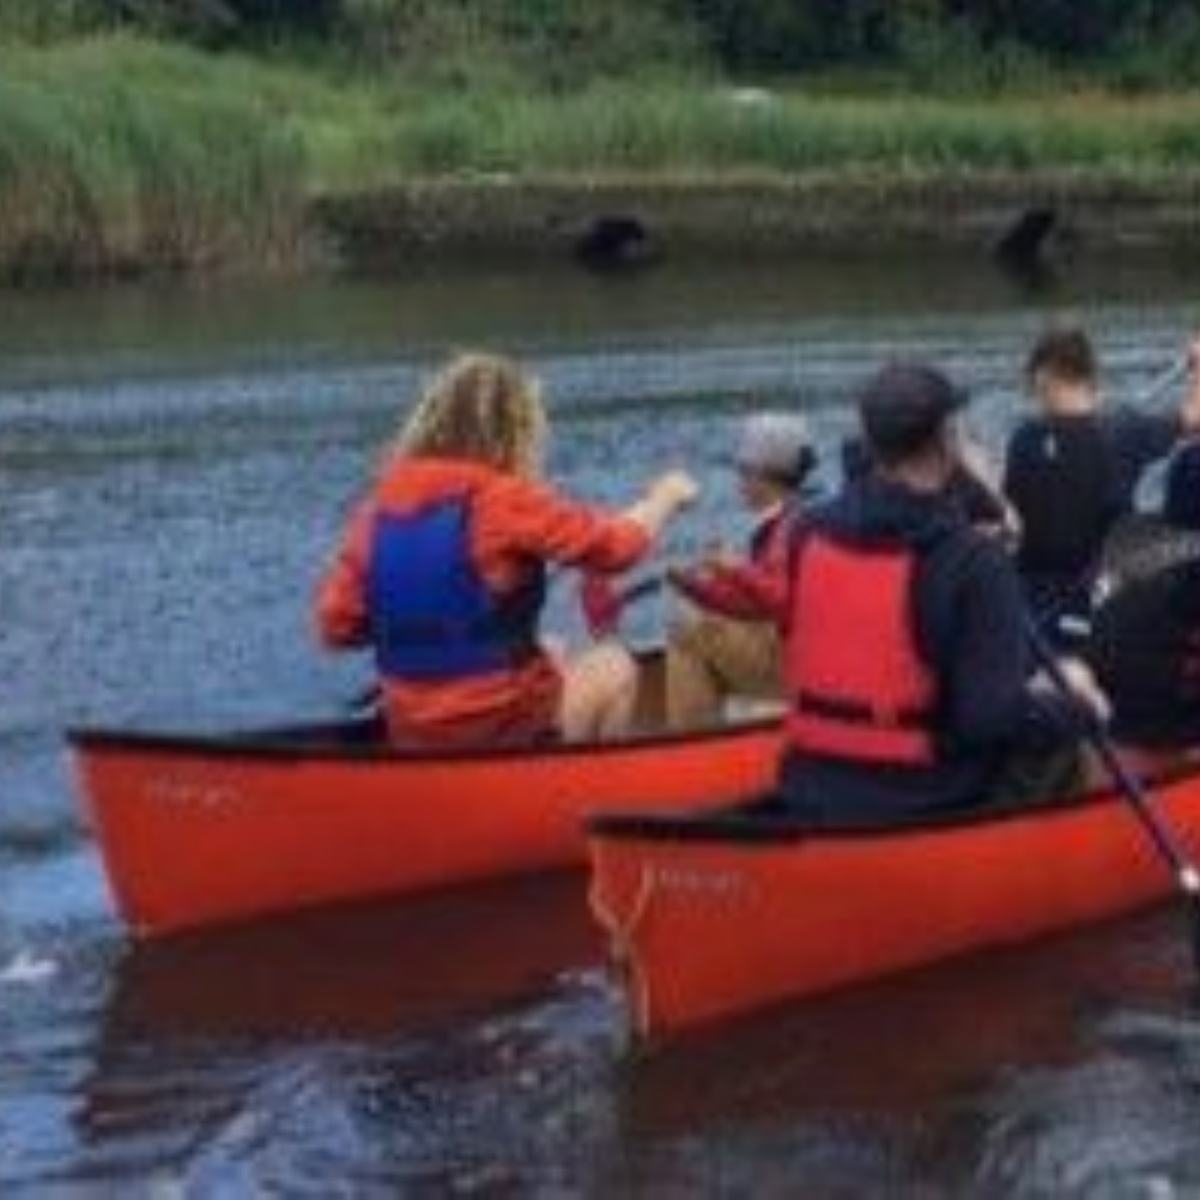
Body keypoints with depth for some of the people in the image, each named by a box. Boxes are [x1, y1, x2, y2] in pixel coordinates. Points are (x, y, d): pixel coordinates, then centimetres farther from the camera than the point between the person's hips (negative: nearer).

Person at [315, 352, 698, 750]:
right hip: (502, 729, -6)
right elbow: (614, 544, -12)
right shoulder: (506, 500, -17)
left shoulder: (379, 507, -1)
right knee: (614, 668, 20)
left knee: (552, 654, 32)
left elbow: (336, 625, -1)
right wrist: (664, 497, 8)